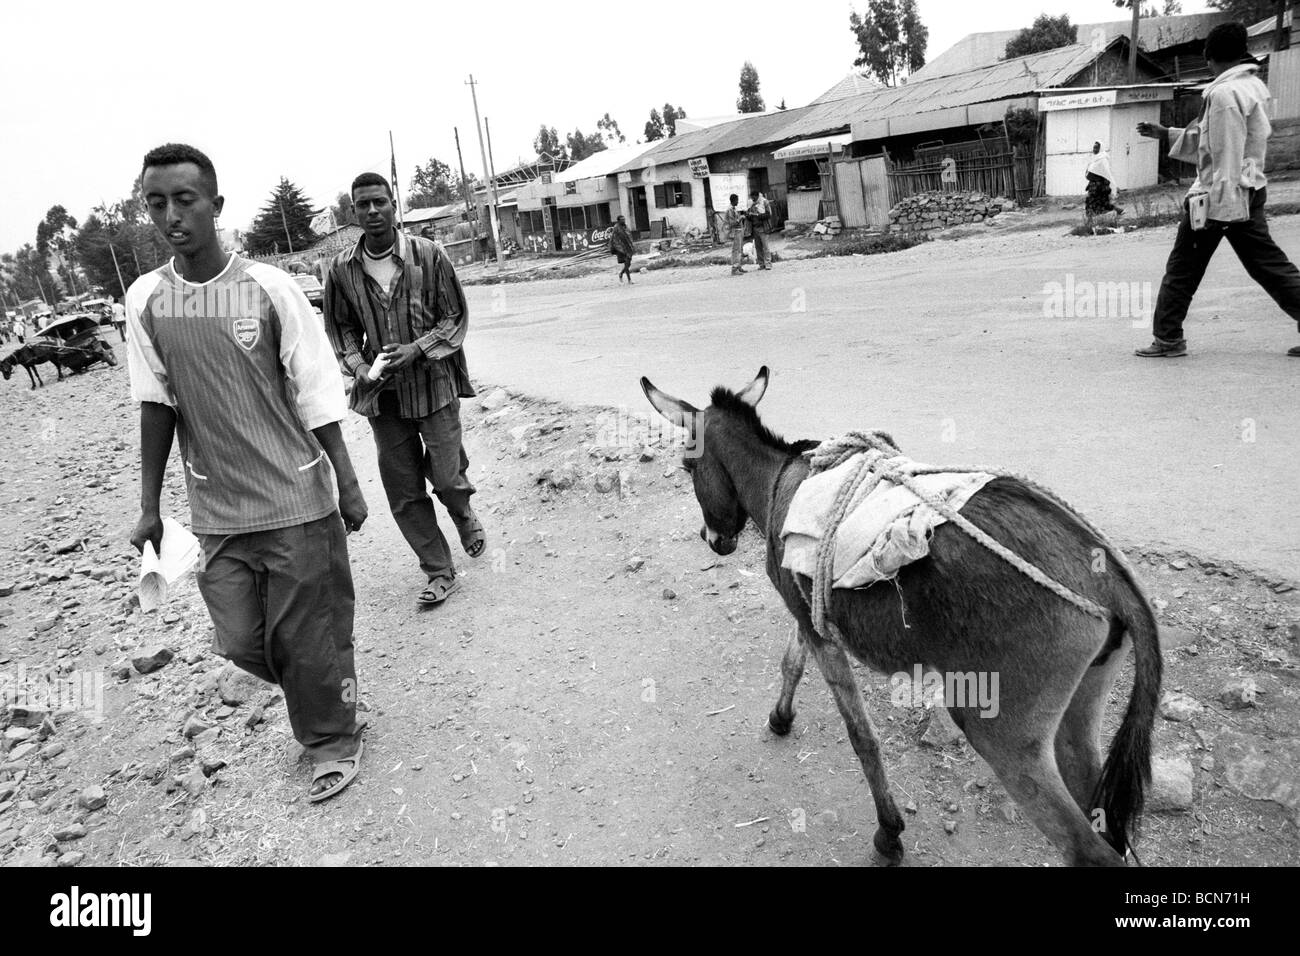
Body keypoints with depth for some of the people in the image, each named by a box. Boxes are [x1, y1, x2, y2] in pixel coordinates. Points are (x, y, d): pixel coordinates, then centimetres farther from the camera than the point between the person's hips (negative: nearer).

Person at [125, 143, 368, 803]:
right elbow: (156, 404, 6)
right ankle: (325, 694, 38)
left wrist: (347, 482, -4)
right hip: (216, 513, 4)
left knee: (306, 636, 4)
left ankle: (332, 742, 29)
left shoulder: (270, 288, -9)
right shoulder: (144, 299, 1)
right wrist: (149, 507, 7)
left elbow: (316, 395, -5)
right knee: (240, 640, 8)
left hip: (296, 500, -3)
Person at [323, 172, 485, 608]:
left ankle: (465, 515, 36)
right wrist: (358, 367, -6)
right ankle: (440, 573, 21)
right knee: (403, 493, 5)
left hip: (433, 381, -3)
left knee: (445, 475, -3)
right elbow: (341, 327, 12)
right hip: (381, 391, 3)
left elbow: (455, 317, -2)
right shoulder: (342, 268, 0)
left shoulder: (428, 254, -8)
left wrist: (416, 349, -17)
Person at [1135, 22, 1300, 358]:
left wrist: (1224, 209, -21)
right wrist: (1166, 134, 23)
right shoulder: (1255, 87, 13)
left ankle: (1168, 337, 10)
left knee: (1182, 268, 4)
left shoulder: (1223, 94, -16)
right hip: (1251, 191, 8)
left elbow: (1227, 155, -21)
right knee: (1269, 264, 10)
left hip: (1221, 195, -8)